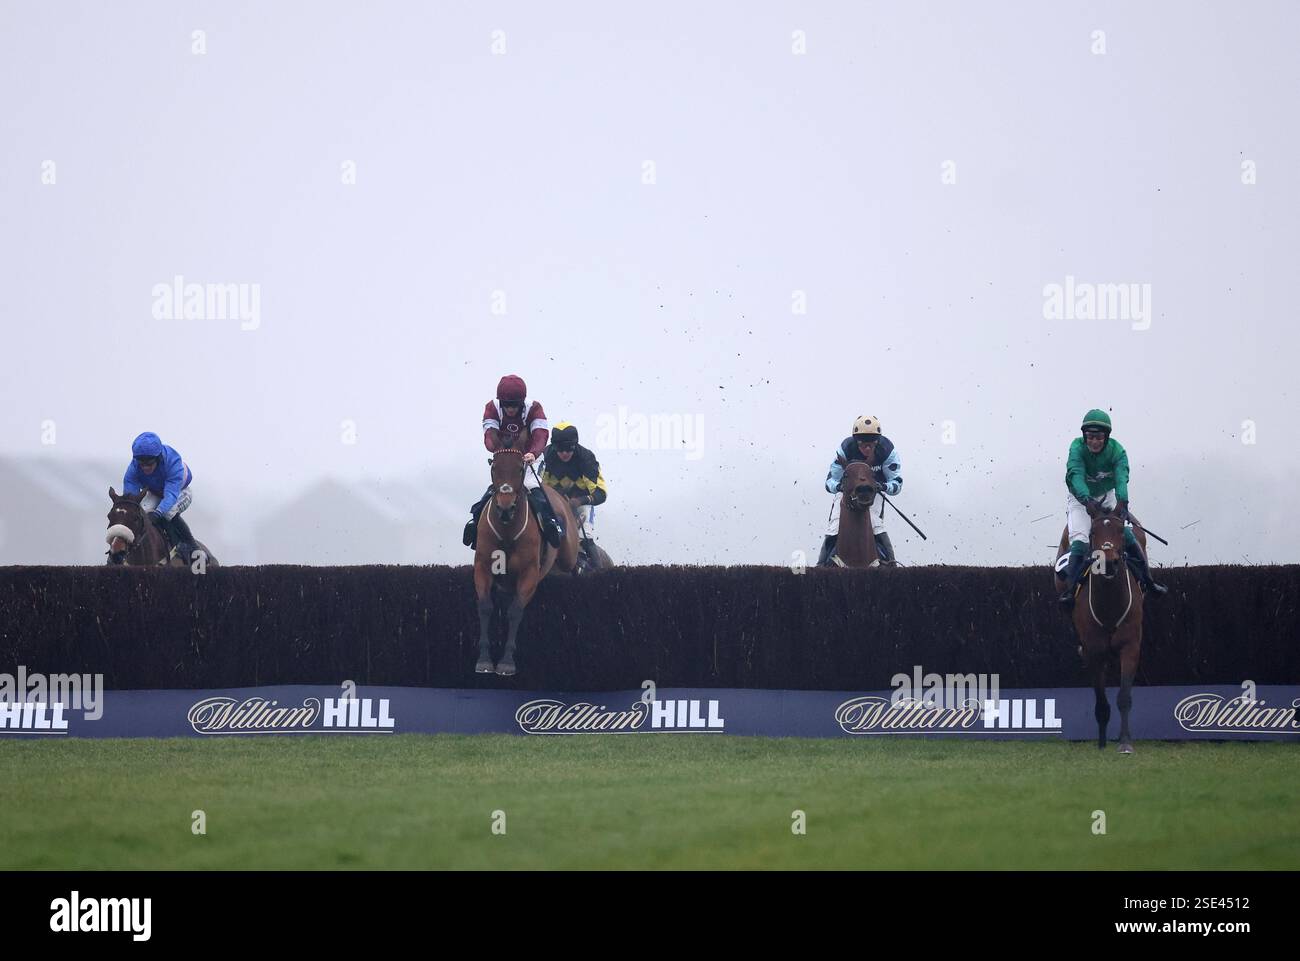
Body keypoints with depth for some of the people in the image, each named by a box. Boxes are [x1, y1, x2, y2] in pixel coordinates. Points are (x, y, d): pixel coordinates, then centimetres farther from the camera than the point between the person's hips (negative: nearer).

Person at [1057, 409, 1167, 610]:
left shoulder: (1116, 450, -19)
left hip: (1108, 496, 2)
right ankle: (1070, 588, -28)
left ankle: (1147, 580, 2)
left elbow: (1121, 477, -36)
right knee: (1079, 539, -23)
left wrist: (1122, 502, -57)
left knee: (1127, 534, -11)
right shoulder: (1077, 448, -24)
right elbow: (1076, 475, -40)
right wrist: (1088, 501, -58)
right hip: (1080, 497, -2)